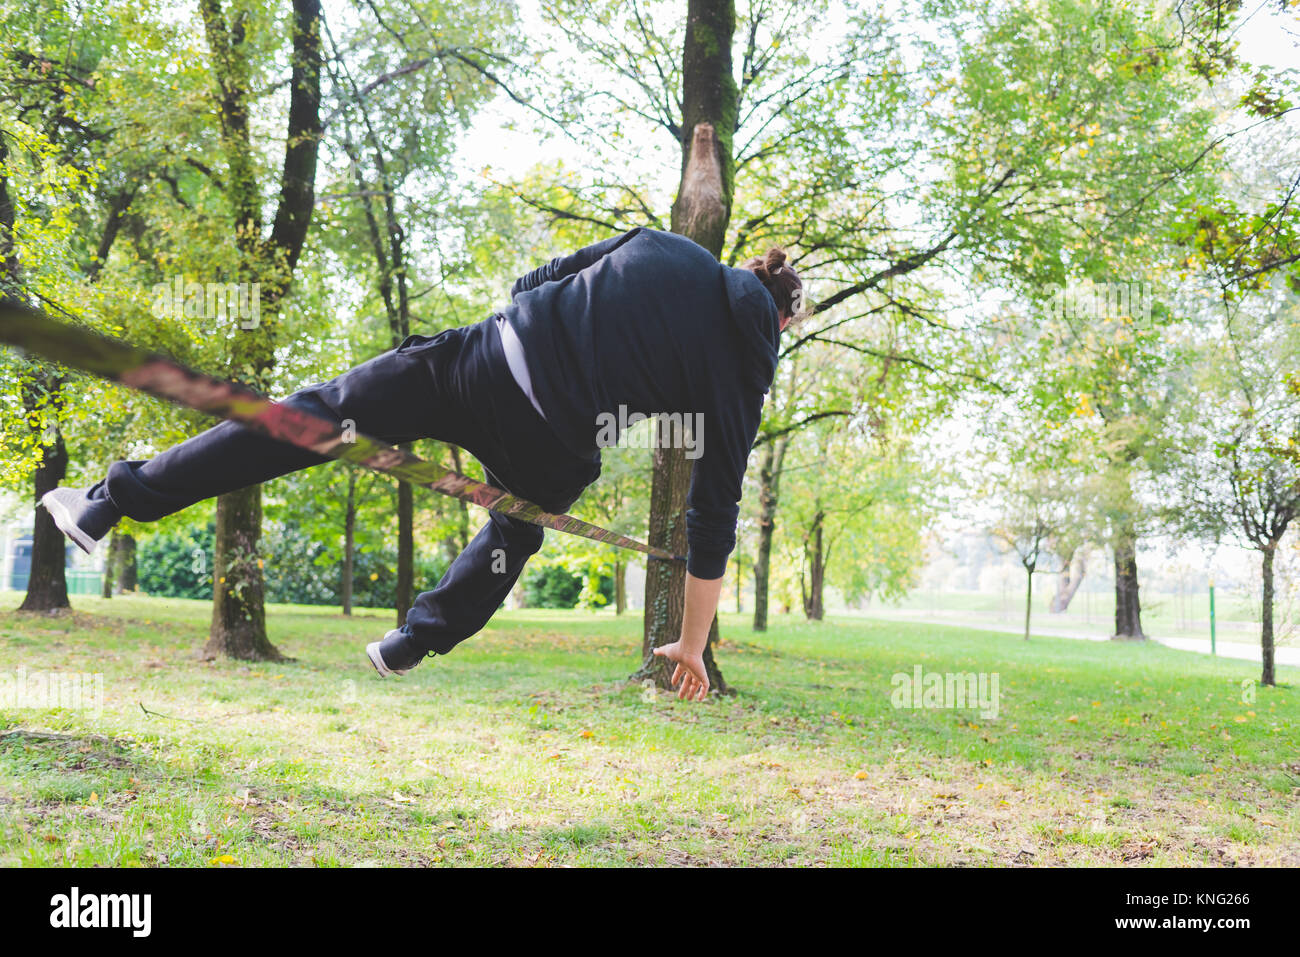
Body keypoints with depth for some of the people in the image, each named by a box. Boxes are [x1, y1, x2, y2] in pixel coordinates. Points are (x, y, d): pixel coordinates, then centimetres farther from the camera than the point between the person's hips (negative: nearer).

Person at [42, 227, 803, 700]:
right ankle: (415, 643, 45)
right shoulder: (747, 374, 12)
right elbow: (715, 517, 12)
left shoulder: (659, 248, 16)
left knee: (321, 412, 10)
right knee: (517, 527, 33)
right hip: (555, 451, 0)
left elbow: (532, 285, 17)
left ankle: (115, 502, 11)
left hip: (491, 366, 1)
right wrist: (692, 647, 19)